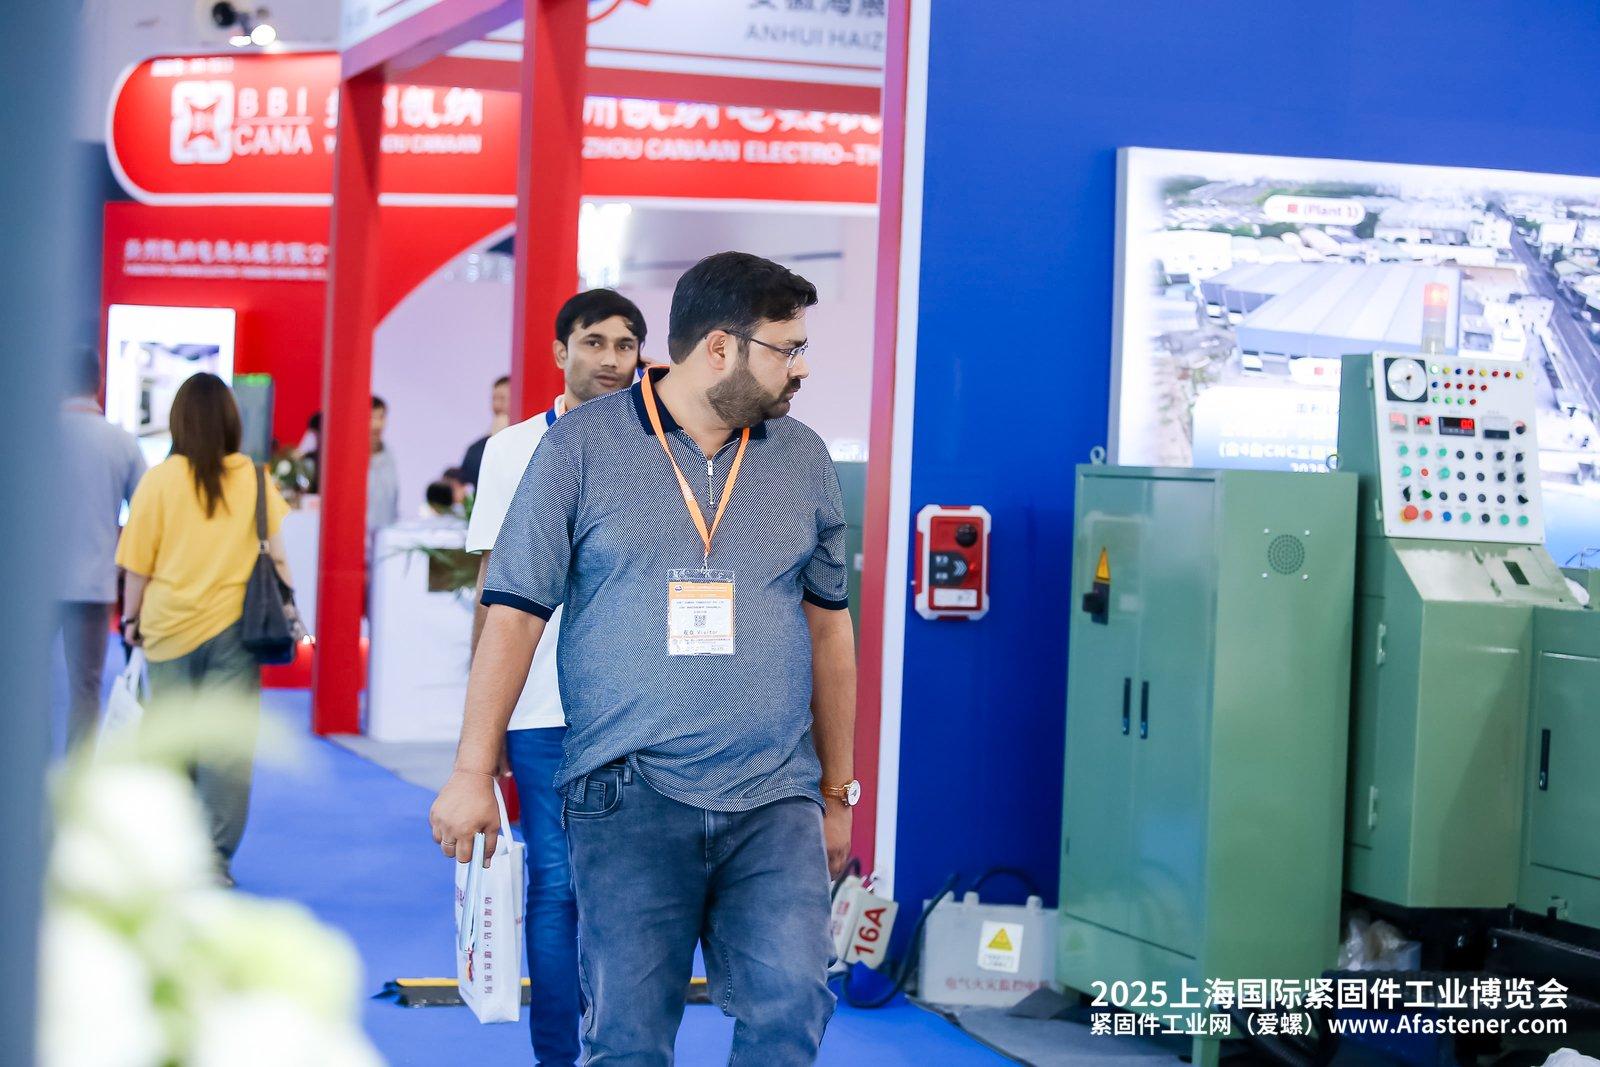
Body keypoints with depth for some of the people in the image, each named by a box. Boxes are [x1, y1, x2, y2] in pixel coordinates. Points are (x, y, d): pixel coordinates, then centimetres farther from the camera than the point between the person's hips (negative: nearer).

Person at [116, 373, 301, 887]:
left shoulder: (160, 480, -4)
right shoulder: (255, 478, -1)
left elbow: (138, 562, -2)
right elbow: (281, 551, -4)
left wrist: (131, 617, 9)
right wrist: (288, 604, 4)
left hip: (171, 627, 0)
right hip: (234, 624, 0)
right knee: (229, 742, 1)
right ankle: (215, 855, -3)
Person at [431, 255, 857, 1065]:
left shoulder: (803, 460, 10)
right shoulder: (581, 445, 0)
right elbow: (514, 612, 0)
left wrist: (838, 792, 17)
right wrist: (472, 773, -4)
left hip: (775, 801, 3)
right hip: (631, 799, -2)